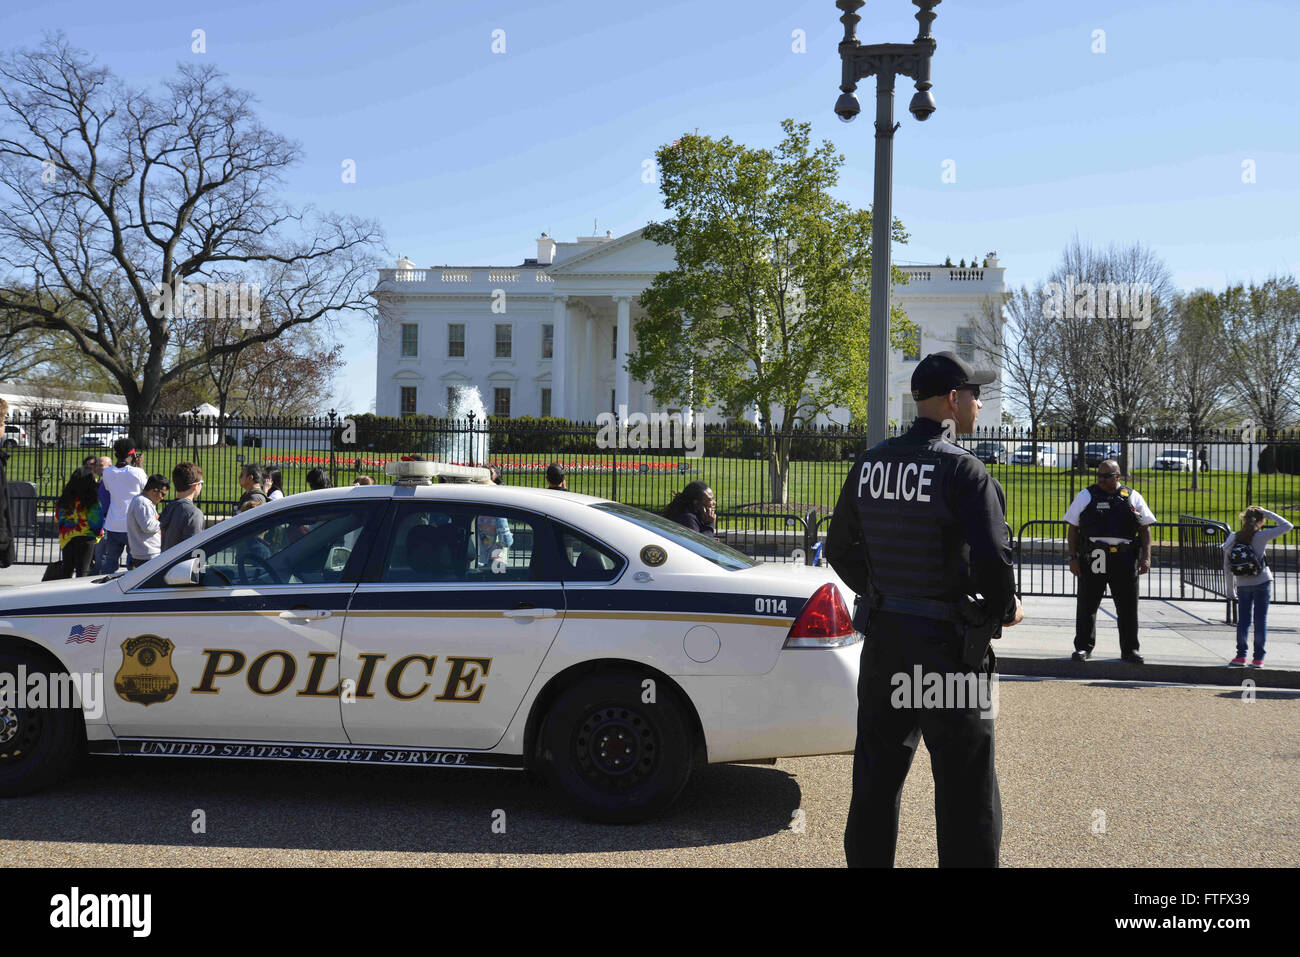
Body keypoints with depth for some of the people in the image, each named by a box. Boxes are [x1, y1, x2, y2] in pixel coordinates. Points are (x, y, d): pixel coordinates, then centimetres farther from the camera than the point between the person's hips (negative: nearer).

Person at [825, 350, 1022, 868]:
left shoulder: (868, 464, 5)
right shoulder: (963, 470, -15)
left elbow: (839, 548, 12)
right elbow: (992, 560, -21)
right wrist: (1006, 610, -2)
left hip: (882, 636, 6)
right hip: (947, 644, -6)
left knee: (876, 776, 16)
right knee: (965, 789, 5)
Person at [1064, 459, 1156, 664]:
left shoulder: (1133, 498, 9)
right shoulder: (1086, 496, 6)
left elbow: (1145, 529, 11)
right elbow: (1073, 529, 5)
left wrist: (1146, 557, 2)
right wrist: (1073, 558, -2)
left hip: (1125, 561, 1)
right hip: (1092, 560, -1)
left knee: (1128, 607, 5)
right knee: (1087, 605, 4)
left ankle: (1129, 649, 17)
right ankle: (1083, 647, 15)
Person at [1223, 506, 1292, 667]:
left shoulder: (1232, 539, -5)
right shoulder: (1261, 536, -14)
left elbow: (1227, 567, 1)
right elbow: (1287, 526, -6)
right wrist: (1267, 513, -2)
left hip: (1242, 585, 2)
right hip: (1262, 583, -2)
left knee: (1243, 619, 12)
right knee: (1261, 619, 5)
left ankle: (1240, 656, 9)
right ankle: (1258, 658, 7)